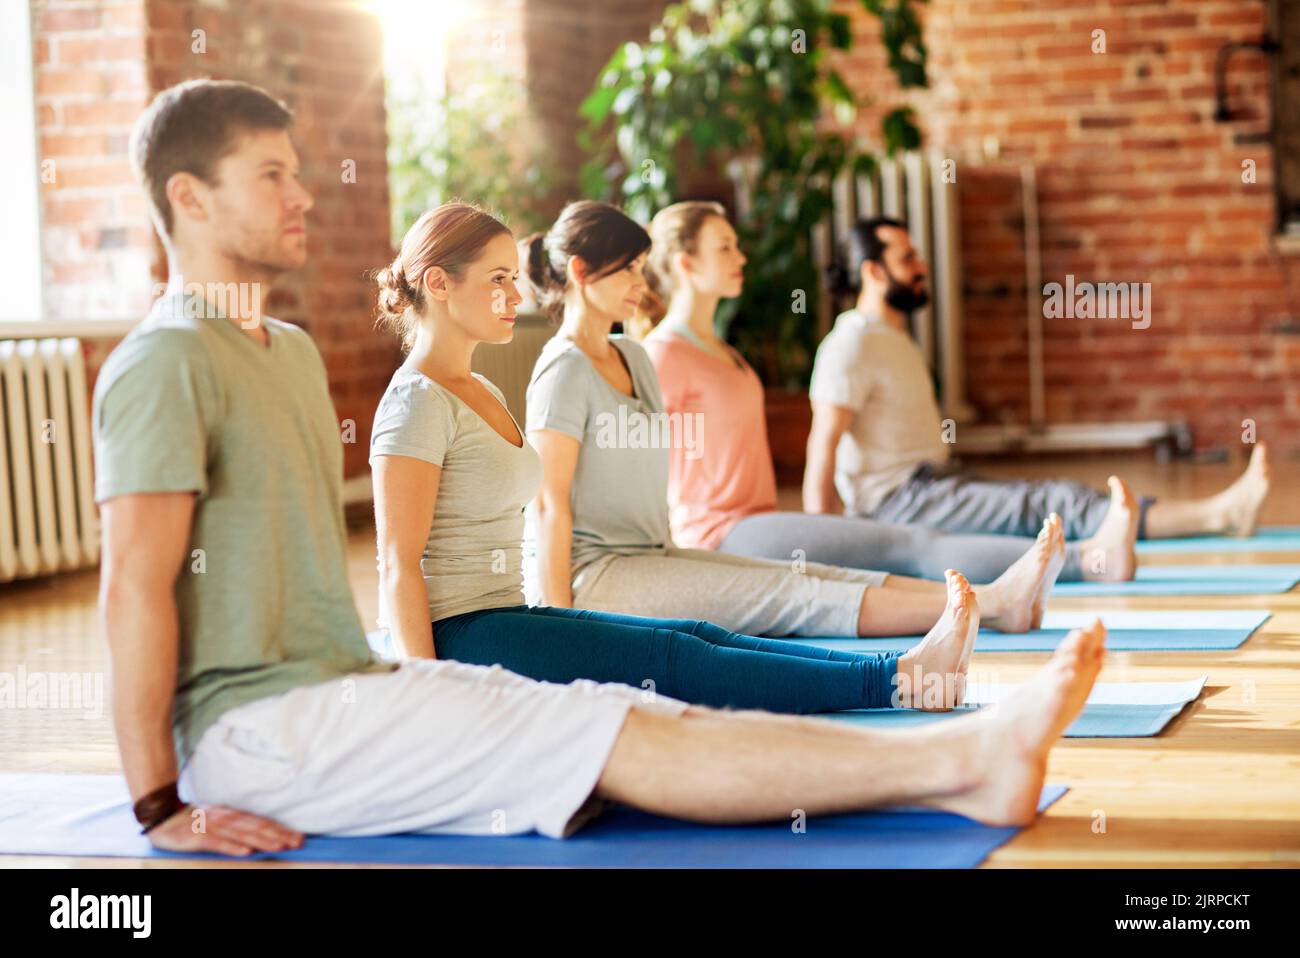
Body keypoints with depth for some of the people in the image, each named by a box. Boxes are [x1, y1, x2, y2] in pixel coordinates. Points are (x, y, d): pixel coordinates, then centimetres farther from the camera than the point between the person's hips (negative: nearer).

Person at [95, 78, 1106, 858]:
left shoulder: (291, 353, 19)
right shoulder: (167, 364, -13)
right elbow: (134, 588, -19)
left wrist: (378, 691, 16)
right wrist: (160, 807, -22)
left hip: (337, 688, 9)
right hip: (255, 729, -9)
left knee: (635, 718, -9)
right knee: (616, 738, -18)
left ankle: (960, 766, -20)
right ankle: (958, 758, -22)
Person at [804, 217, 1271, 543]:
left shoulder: (895, 342, 21)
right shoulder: (851, 344, -11)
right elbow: (823, 442, -19)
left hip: (936, 480, 10)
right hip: (897, 501, -10)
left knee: (1060, 499, -5)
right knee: (1055, 504, -19)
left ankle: (1218, 511, -15)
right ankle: (1216, 514, -25)